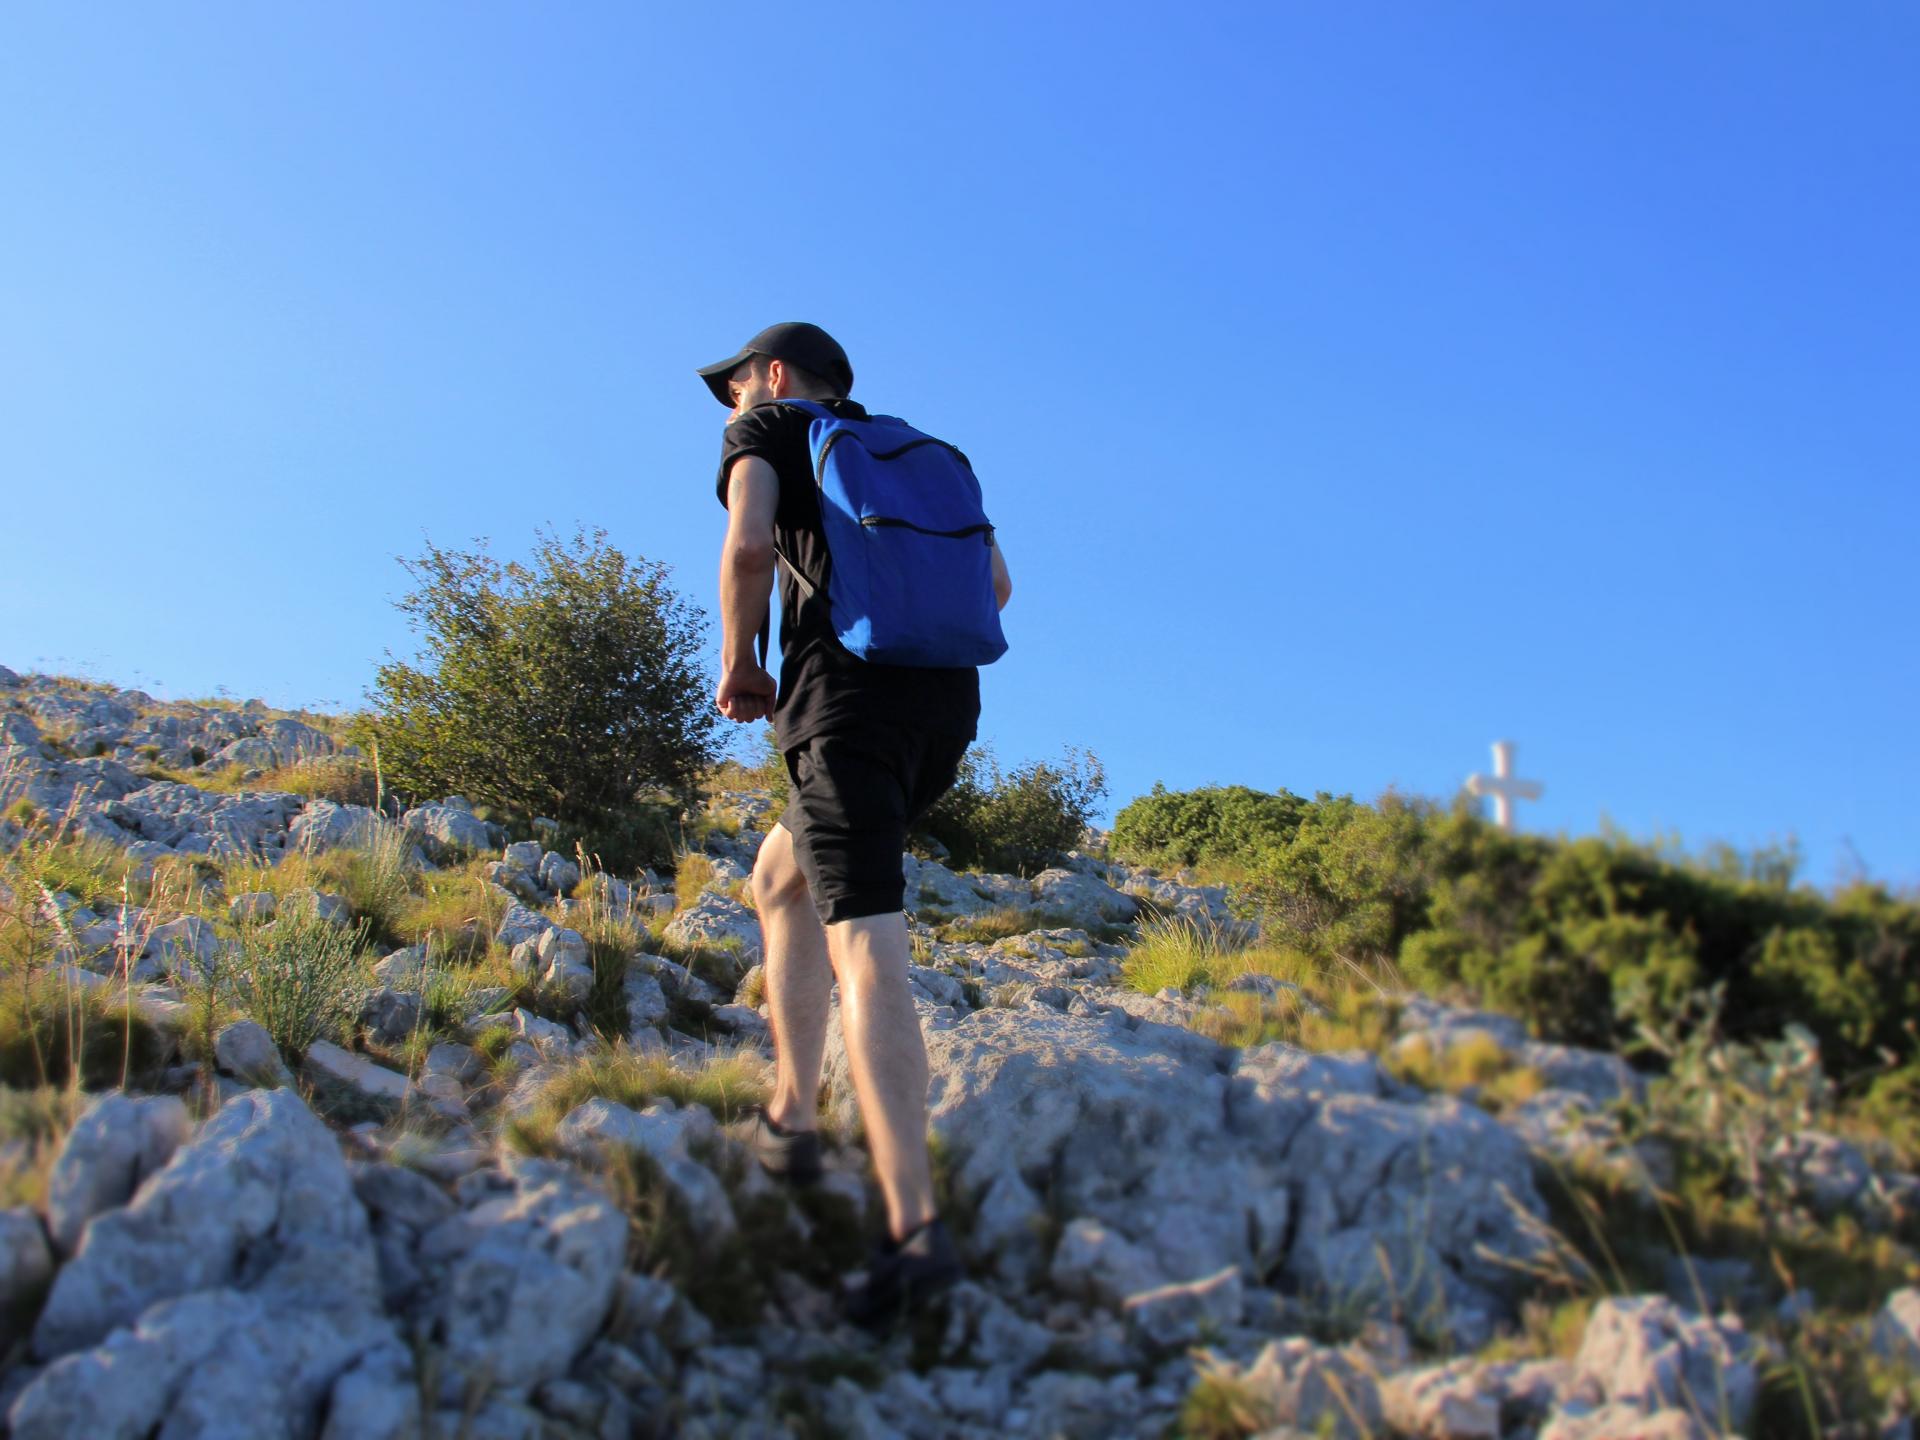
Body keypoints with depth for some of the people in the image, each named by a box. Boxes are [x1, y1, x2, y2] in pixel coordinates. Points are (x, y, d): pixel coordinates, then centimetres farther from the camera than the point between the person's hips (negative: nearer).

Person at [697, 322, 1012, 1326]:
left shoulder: (768, 429, 13)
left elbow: (748, 542, -8)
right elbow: (995, 583, 20)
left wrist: (737, 663, 5)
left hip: (848, 698, -7)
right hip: (947, 706, 7)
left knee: (863, 953, -15)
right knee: (780, 876, 24)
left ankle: (915, 1227, -25)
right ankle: (791, 1116, 19)